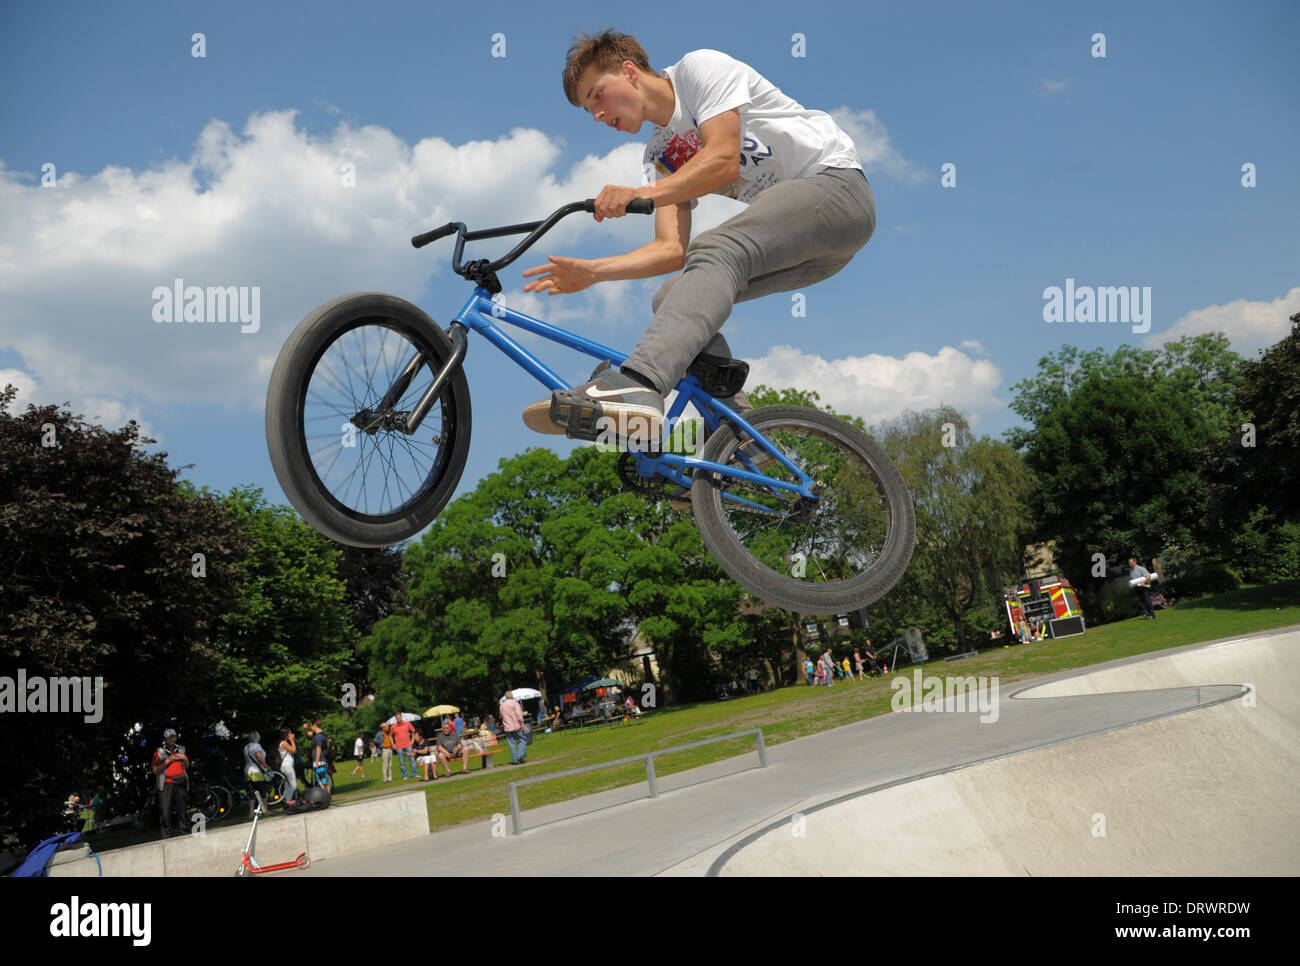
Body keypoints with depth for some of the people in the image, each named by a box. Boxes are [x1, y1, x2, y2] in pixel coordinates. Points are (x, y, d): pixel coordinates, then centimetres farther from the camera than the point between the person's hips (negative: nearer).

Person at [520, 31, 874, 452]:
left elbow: (724, 160, -19)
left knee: (714, 253, -32)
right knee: (674, 301, -3)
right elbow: (673, 250, 5)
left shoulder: (700, 67, -3)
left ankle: (638, 387, -52)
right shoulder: (660, 157, 16)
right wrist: (591, 272, -7)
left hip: (835, 184, -8)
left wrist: (643, 194, -30)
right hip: (785, 237, 9)